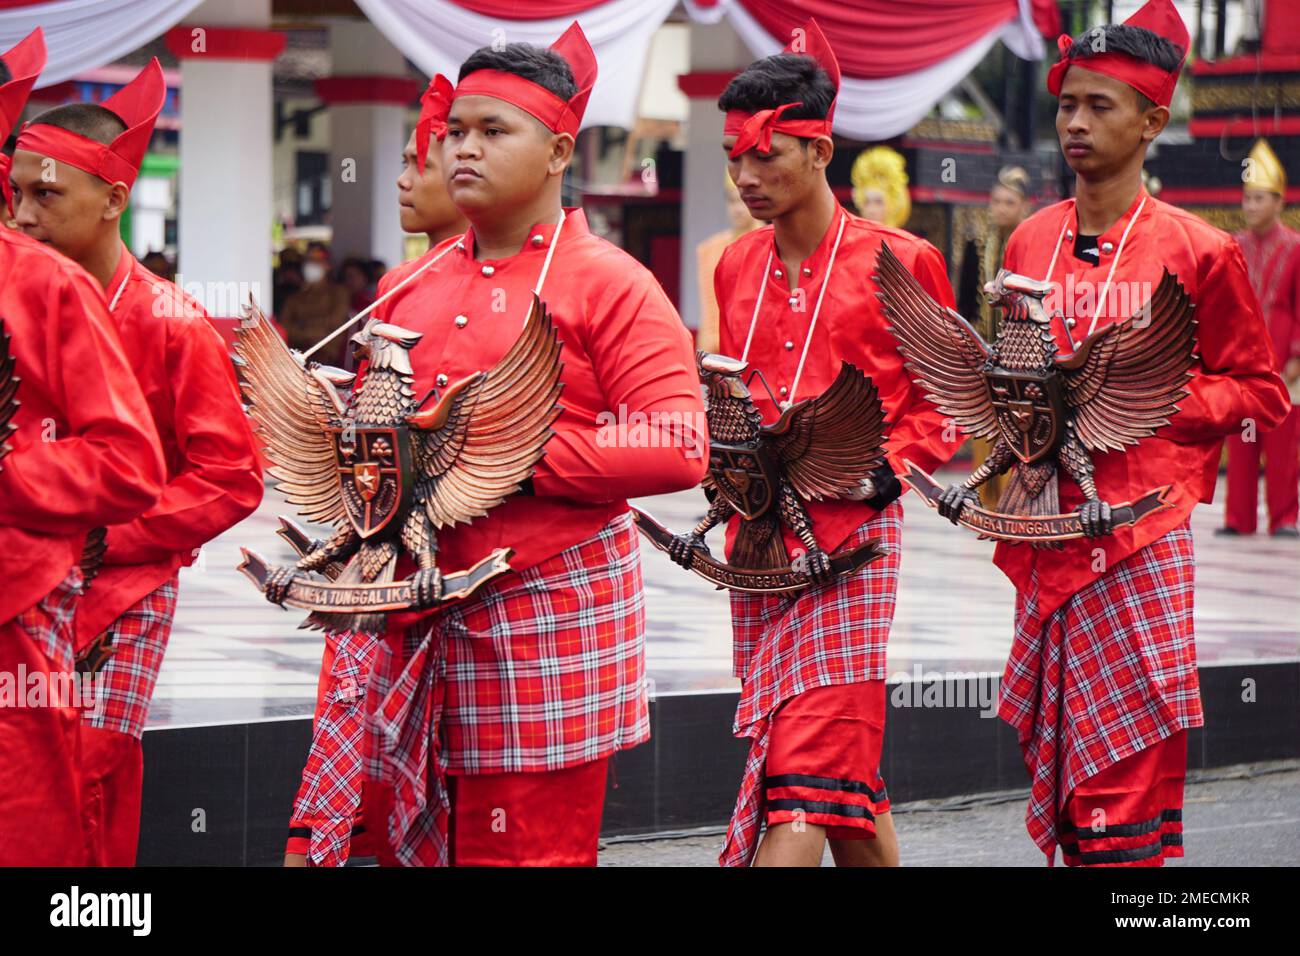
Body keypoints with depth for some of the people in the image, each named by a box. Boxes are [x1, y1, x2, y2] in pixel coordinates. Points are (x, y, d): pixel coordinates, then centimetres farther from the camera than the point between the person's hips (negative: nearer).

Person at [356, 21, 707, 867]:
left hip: (551, 614, -6)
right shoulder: (415, 288, 14)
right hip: (422, 617, 6)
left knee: (530, 848, -1)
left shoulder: (608, 285, -5)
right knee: (409, 842, 9)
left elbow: (678, 447, -15)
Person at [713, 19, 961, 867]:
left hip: (850, 534, -6)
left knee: (805, 770, -13)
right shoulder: (737, 268, 11)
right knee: (844, 768, 12)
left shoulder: (902, 264, -4)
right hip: (759, 535, 6)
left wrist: (886, 470, -14)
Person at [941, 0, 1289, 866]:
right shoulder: (1030, 243, 13)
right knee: (1060, 766, 8)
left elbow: (1260, 394, 1)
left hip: (1136, 535, -5)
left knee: (1127, 772, -8)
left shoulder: (1198, 252, -3)